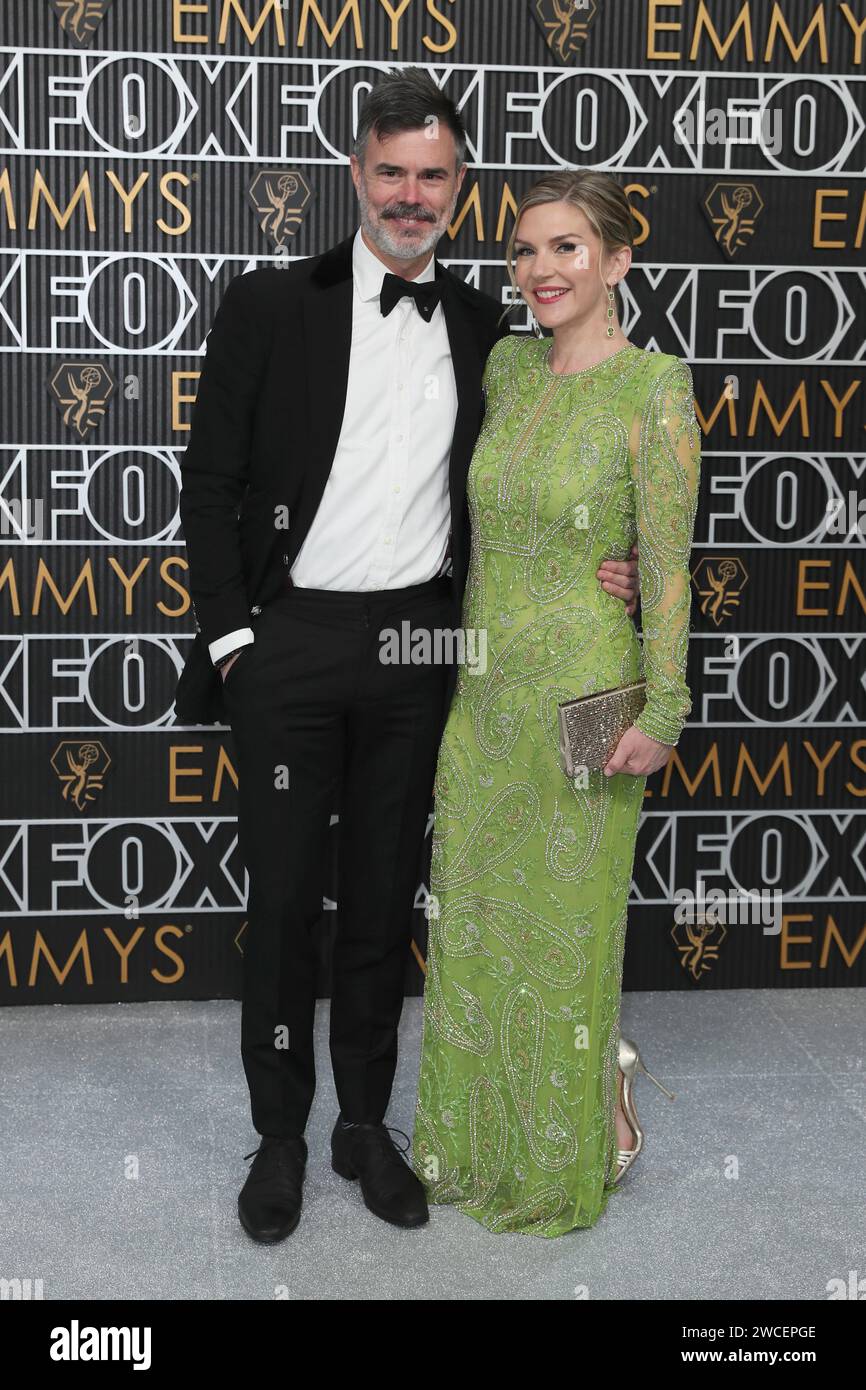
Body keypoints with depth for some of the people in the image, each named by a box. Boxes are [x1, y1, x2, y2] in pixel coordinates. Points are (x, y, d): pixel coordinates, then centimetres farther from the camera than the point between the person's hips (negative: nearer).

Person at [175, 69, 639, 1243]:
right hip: (289, 639, -2)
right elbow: (210, 481, -1)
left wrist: (591, 568, -4)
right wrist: (230, 636, -7)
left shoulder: (482, 327, 7)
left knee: (385, 894, 12)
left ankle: (366, 1123, 27)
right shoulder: (271, 305, -2)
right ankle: (280, 1134, 21)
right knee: (284, 895, 5)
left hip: (416, 645, 3)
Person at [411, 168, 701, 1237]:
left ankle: (580, 1147, 28)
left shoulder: (657, 387, -13)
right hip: (484, 684, 7)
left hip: (583, 690, -6)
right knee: (473, 911, 15)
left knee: (567, 919, 6)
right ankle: (481, 1136, 36)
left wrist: (662, 714, -15)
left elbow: (667, 560, -14)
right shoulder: (507, 364, 6)